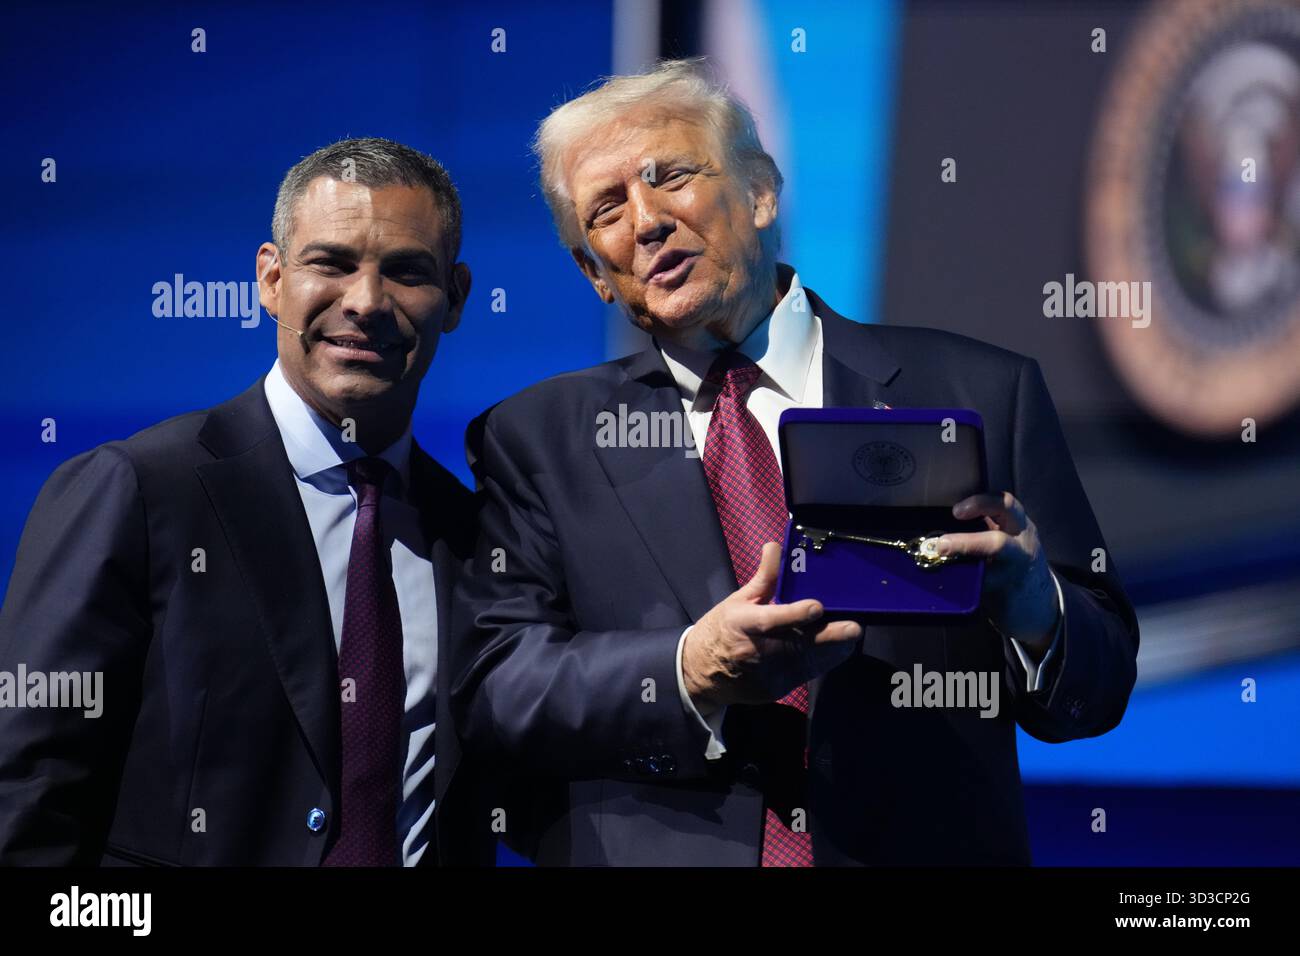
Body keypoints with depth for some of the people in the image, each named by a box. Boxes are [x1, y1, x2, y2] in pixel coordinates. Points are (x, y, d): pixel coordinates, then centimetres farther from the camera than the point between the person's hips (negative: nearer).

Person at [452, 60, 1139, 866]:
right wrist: (691, 673, -17)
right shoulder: (536, 441, 9)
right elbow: (492, 690, -2)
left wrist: (1031, 607, -17)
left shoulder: (978, 395, 5)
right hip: (649, 854, 1)